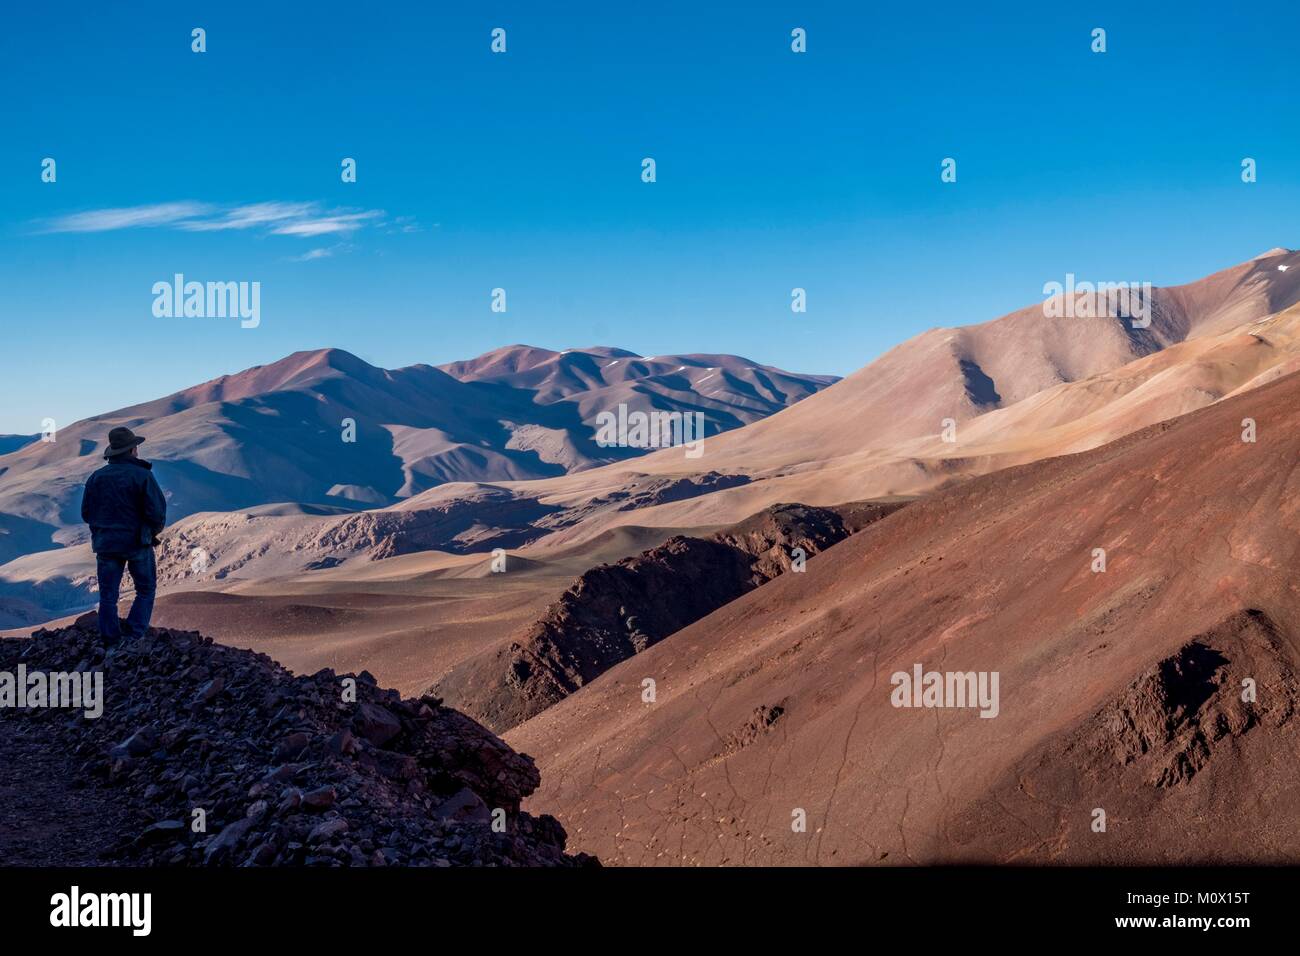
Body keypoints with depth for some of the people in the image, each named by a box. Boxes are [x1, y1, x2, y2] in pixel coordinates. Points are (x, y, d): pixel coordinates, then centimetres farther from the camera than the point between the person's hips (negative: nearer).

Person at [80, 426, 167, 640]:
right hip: (137, 542, -3)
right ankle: (134, 634, 2)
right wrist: (156, 529, 6)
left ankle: (110, 640, 11)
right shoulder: (143, 476, -12)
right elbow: (157, 512, -16)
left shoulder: (96, 477, 1)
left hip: (106, 544, 3)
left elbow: (87, 514, 6)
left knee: (108, 595, 11)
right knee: (146, 590, 12)